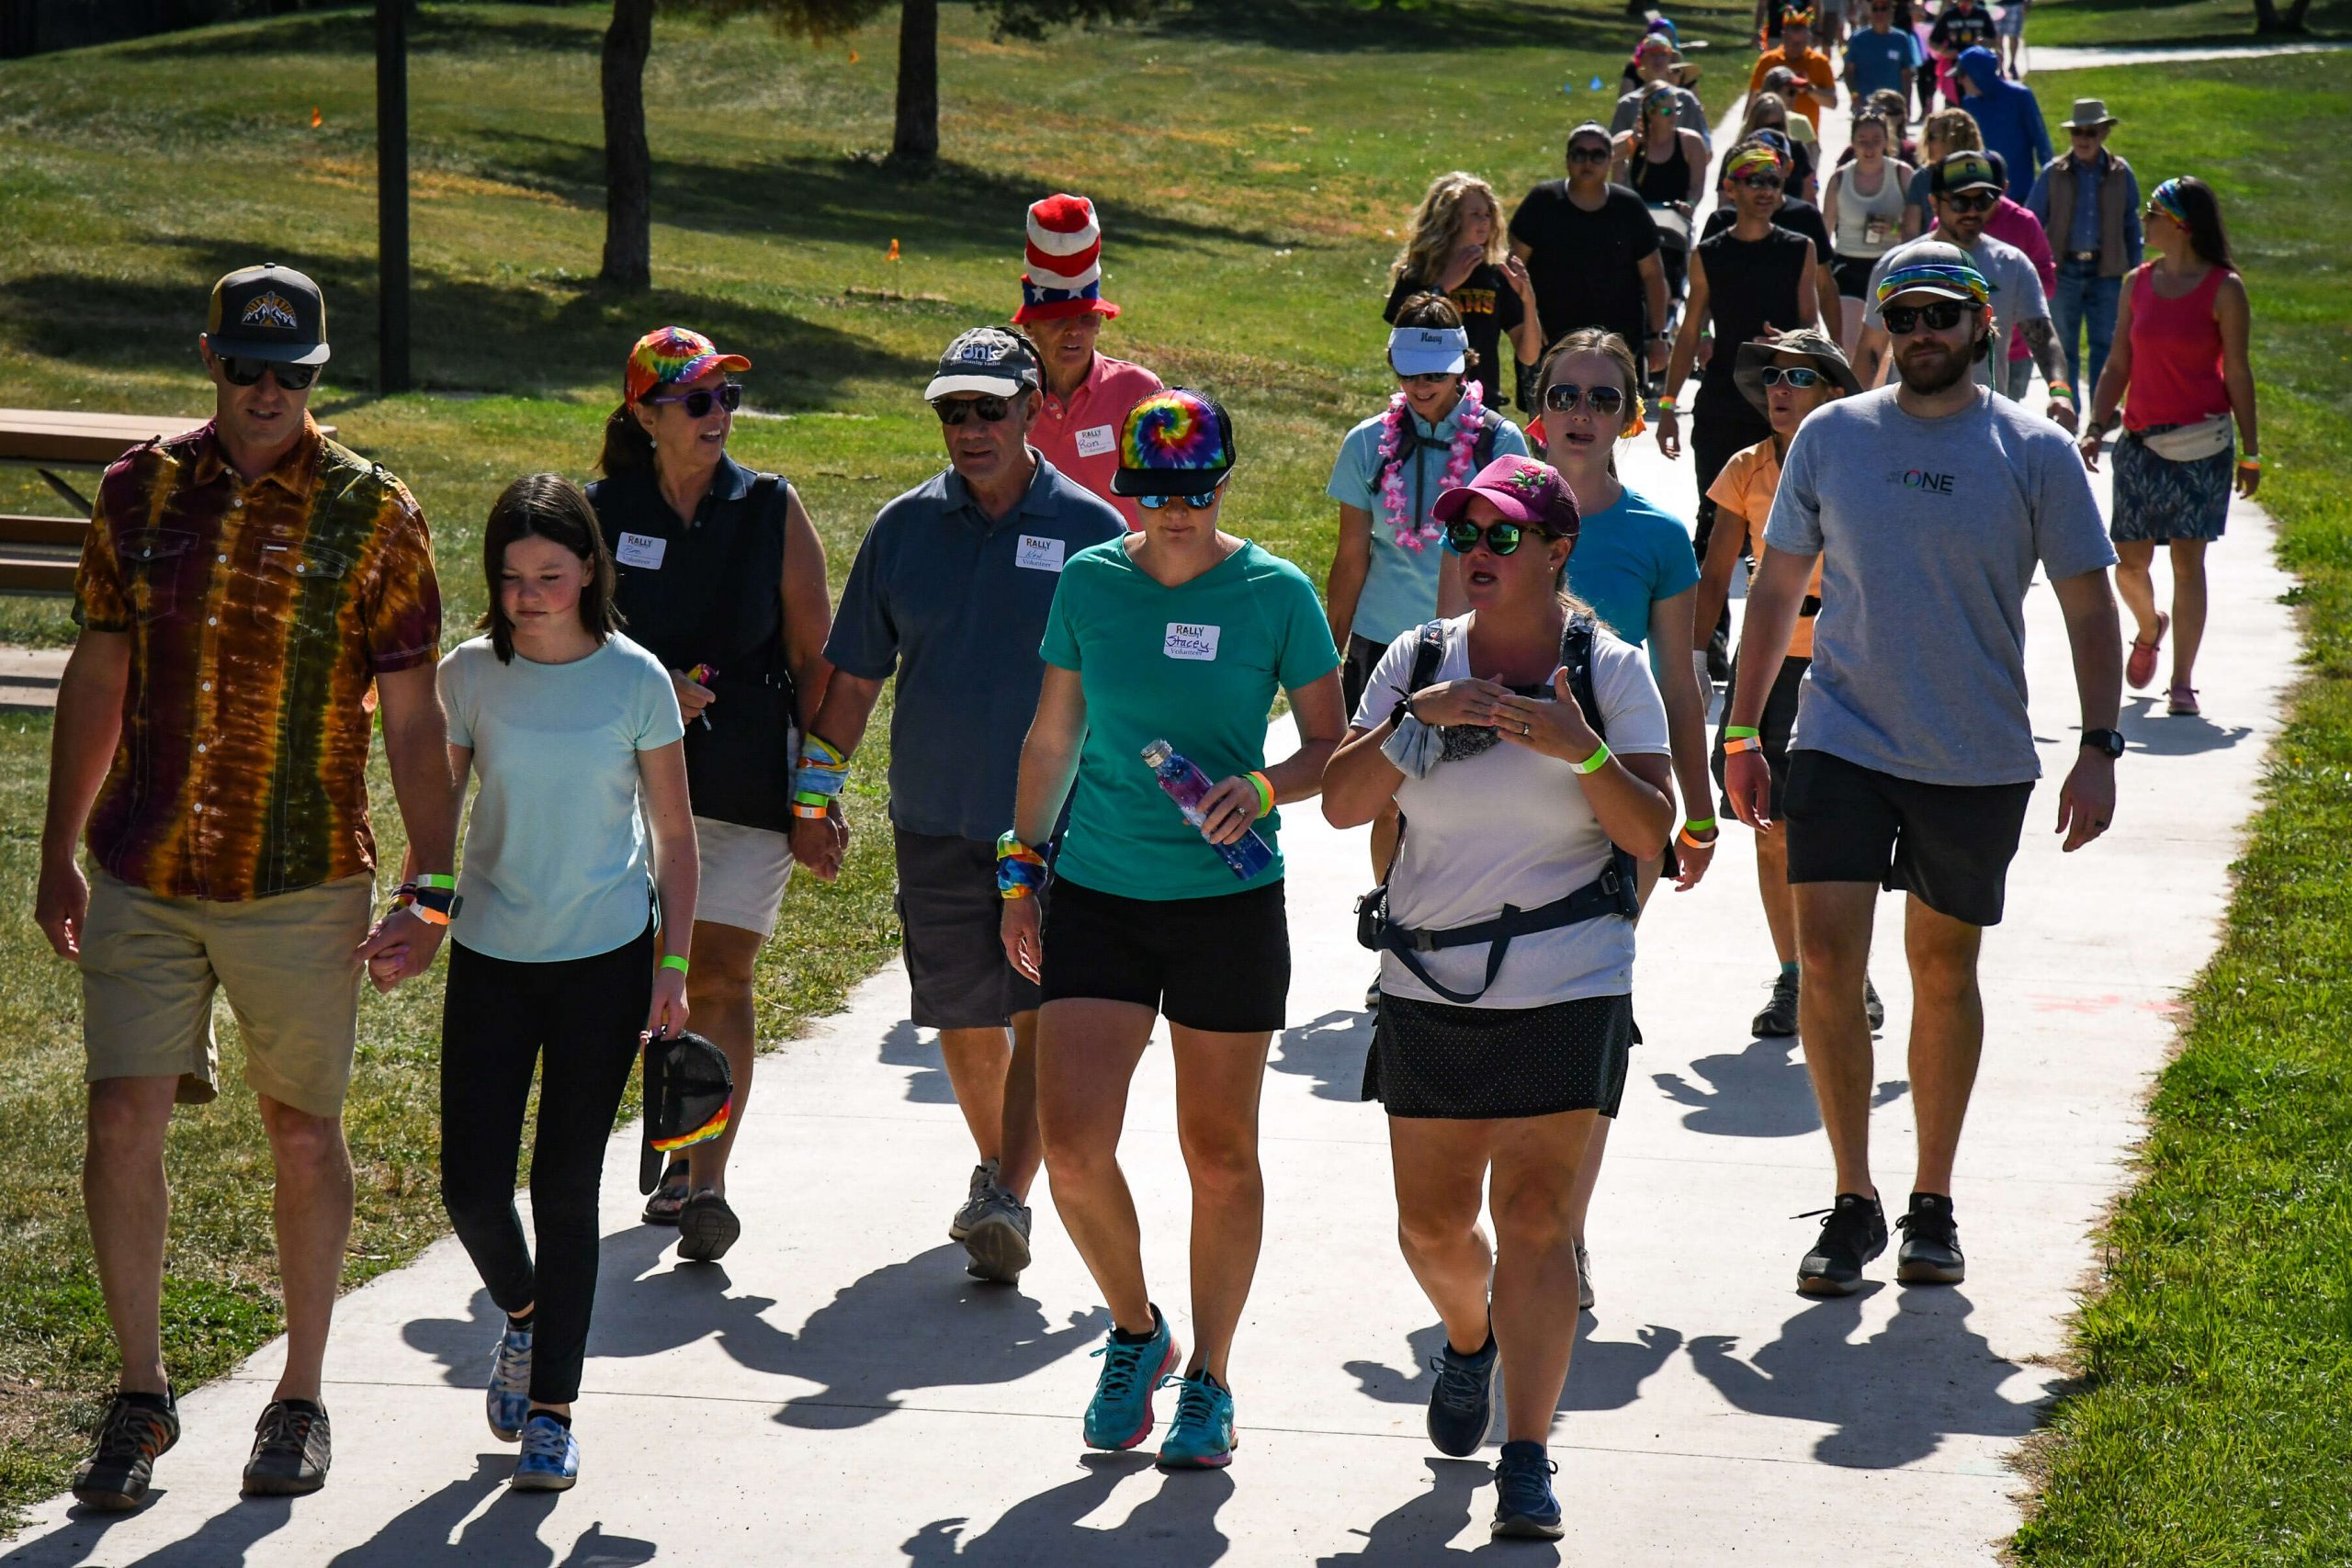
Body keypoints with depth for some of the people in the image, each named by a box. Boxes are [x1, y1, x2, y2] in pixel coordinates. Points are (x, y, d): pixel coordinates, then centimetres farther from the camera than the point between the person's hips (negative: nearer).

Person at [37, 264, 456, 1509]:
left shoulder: (372, 516, -3)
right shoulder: (142, 491, 4)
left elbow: (412, 716, -2)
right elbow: (98, 675, 12)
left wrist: (433, 888, -8)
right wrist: (60, 850, 13)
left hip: (302, 886, -2)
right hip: (143, 877, 2)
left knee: (304, 1135, 7)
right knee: (123, 1116, -4)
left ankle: (300, 1398, 22)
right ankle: (141, 1394, 10)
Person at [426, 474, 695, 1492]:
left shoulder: (635, 679, -5)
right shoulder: (470, 675, -2)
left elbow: (674, 836, 2)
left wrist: (672, 967, -2)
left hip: (605, 960, -2)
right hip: (490, 958, 2)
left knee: (567, 1189, 0)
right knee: (471, 1187, -2)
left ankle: (551, 1409, 12)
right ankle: (521, 1318, 31)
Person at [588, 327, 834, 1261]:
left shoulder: (772, 511, 0)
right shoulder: (604, 515, 1)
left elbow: (815, 659, 2)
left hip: (749, 788, -2)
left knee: (721, 978, -9)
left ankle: (707, 1182, -12)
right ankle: (679, 1149, 26)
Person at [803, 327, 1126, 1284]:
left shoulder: (1090, 531, -2)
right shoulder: (904, 529, 5)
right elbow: (853, 674, 12)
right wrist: (818, 793, 9)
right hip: (935, 819, 3)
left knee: (1044, 1015, -13)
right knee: (965, 1016, 11)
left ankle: (1008, 1200, -16)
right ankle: (996, 1170, 31)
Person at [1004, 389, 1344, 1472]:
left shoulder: (1277, 594, -4)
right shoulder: (1089, 582, 2)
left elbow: (1332, 748, 0)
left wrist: (1262, 788, -19)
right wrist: (1021, 871, 12)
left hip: (1229, 902, -2)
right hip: (1098, 895, 2)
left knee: (1220, 1153, 7)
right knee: (1073, 1150, -6)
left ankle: (1210, 1380, 23)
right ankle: (1135, 1331, 20)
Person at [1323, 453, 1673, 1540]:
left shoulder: (1610, 670, -3)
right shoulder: (1420, 660, 4)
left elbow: (1650, 836, -8)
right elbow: (1342, 805, -3)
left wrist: (1584, 751, -24)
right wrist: (1415, 721, -18)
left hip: (1566, 988, -3)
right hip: (1429, 988, 3)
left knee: (1535, 1217, -10)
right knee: (1432, 1223, 11)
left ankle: (1526, 1460, -7)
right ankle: (1470, 1339, 45)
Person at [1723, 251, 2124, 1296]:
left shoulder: (2034, 453, -2)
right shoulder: (1831, 437, 3)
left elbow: (2089, 608, 2)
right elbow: (1778, 587, 11)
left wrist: (2098, 749, -6)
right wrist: (1742, 732, 9)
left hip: (1978, 759, -1)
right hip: (1840, 740, 1)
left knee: (1944, 972, 9)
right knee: (1826, 960, -10)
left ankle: (1932, 1206, 23)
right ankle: (1852, 1202, 1)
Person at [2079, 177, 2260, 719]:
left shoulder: (2224, 289, -5)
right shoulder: (2139, 283, 8)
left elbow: (2237, 373, -2)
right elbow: (2118, 365, 11)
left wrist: (2250, 452, -1)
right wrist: (2094, 427, -1)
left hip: (2201, 442, -4)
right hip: (2140, 444, 4)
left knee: (2188, 559, -4)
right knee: (2129, 561, 2)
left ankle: (2182, 683, 2)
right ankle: (2149, 629, 35)